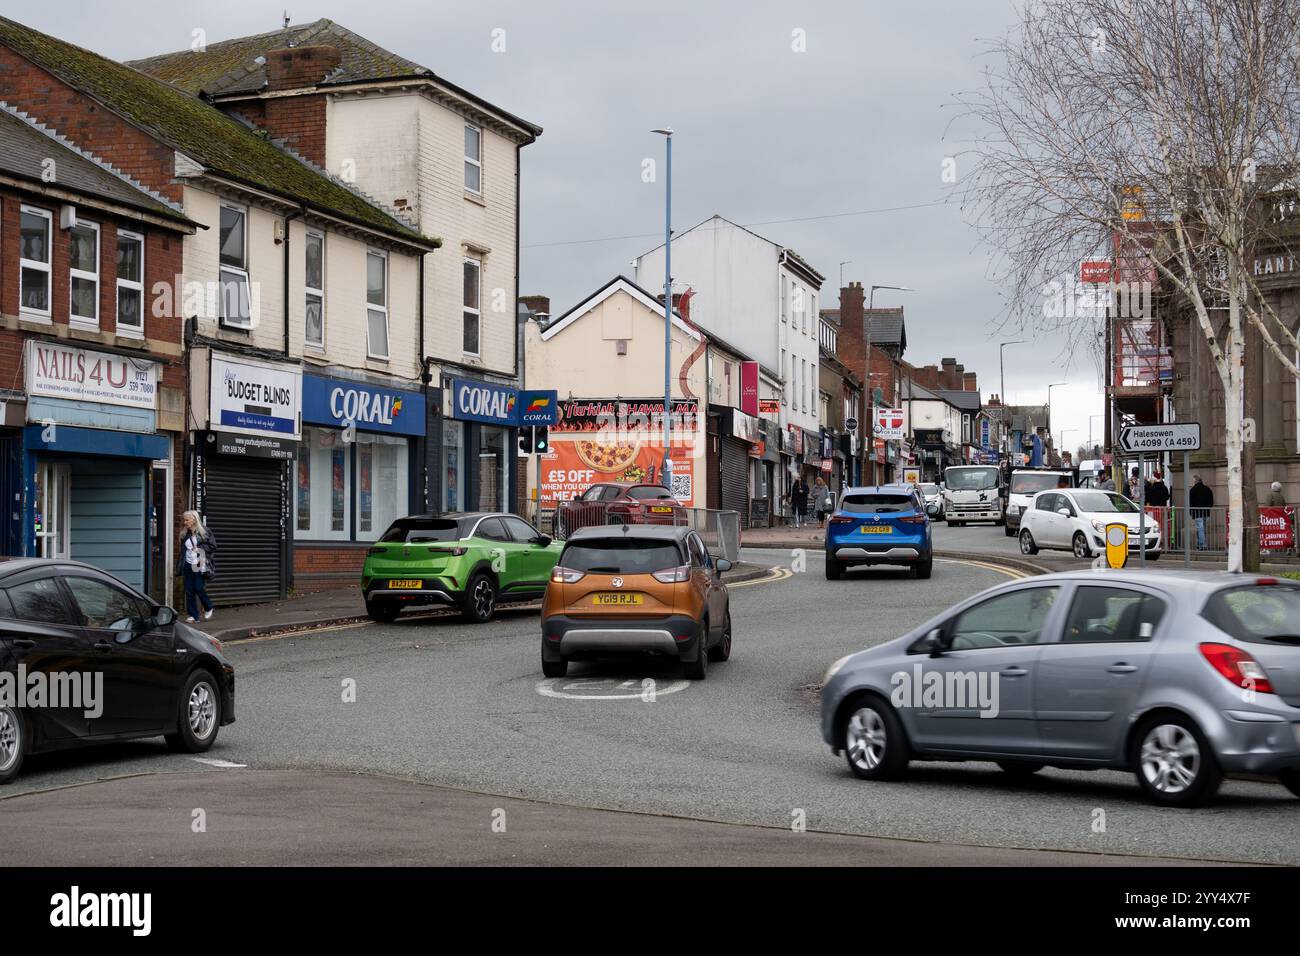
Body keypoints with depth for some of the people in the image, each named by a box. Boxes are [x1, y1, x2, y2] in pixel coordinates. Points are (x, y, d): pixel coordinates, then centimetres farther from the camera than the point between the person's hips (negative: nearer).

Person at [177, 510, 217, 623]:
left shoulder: (205, 532, -5)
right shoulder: (185, 534, 12)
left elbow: (213, 546, -7)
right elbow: (183, 551, 17)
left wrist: (199, 547, -13)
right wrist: (180, 567, 11)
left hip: (200, 566, -5)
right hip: (188, 566, 5)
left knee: (199, 588, -8)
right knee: (189, 591, 2)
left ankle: (208, 608, 19)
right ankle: (193, 615, 10)